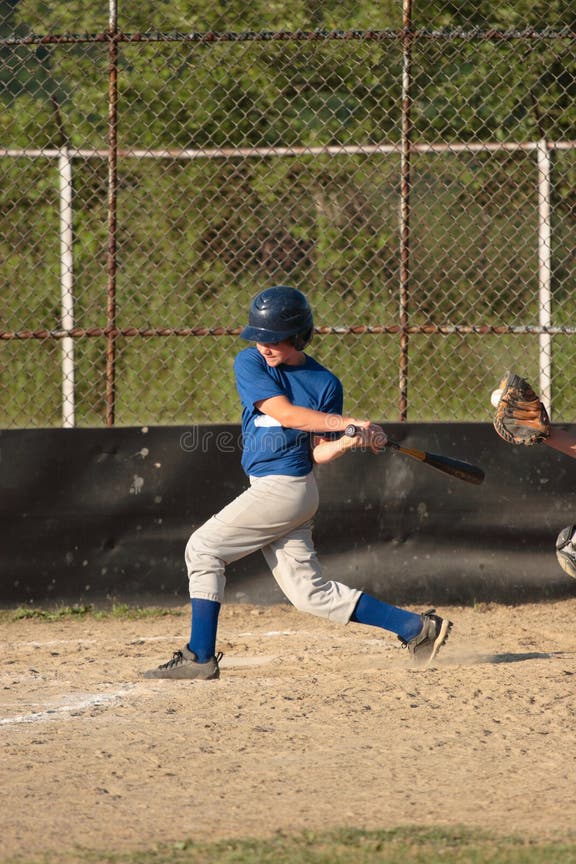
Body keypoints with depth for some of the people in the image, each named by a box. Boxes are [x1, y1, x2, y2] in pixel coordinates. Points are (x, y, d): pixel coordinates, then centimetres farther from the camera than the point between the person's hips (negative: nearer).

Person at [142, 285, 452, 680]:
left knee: (204, 548, -6)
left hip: (282, 488, -6)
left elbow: (318, 453, -1)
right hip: (274, 489, 6)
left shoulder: (325, 384, -4)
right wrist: (350, 424, -13)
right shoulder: (250, 363, 4)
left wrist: (351, 438, -20)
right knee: (311, 592, 6)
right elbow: (284, 413, -9)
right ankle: (416, 627, 9)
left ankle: (200, 657, -1)